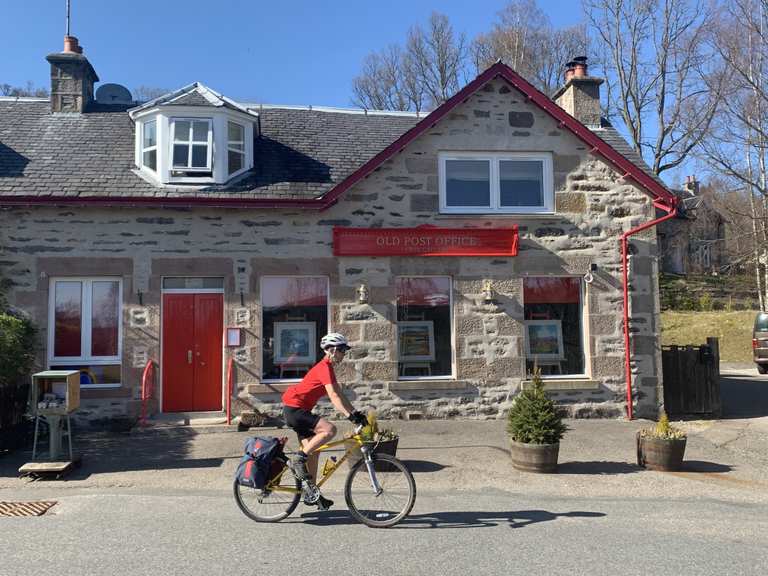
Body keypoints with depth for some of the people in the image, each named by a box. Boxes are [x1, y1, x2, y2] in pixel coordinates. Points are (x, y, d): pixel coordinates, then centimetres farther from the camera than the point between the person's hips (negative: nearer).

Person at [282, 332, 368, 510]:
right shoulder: (324, 368, -17)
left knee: (313, 449, 11)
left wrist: (356, 413, 7)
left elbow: (340, 394, 14)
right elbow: (334, 396, -28)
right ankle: (298, 459, -14)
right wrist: (350, 416, -35)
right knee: (329, 429, -25)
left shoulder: (328, 368, 14)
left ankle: (311, 493, 20)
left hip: (298, 410, 11)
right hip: (294, 409, -11)